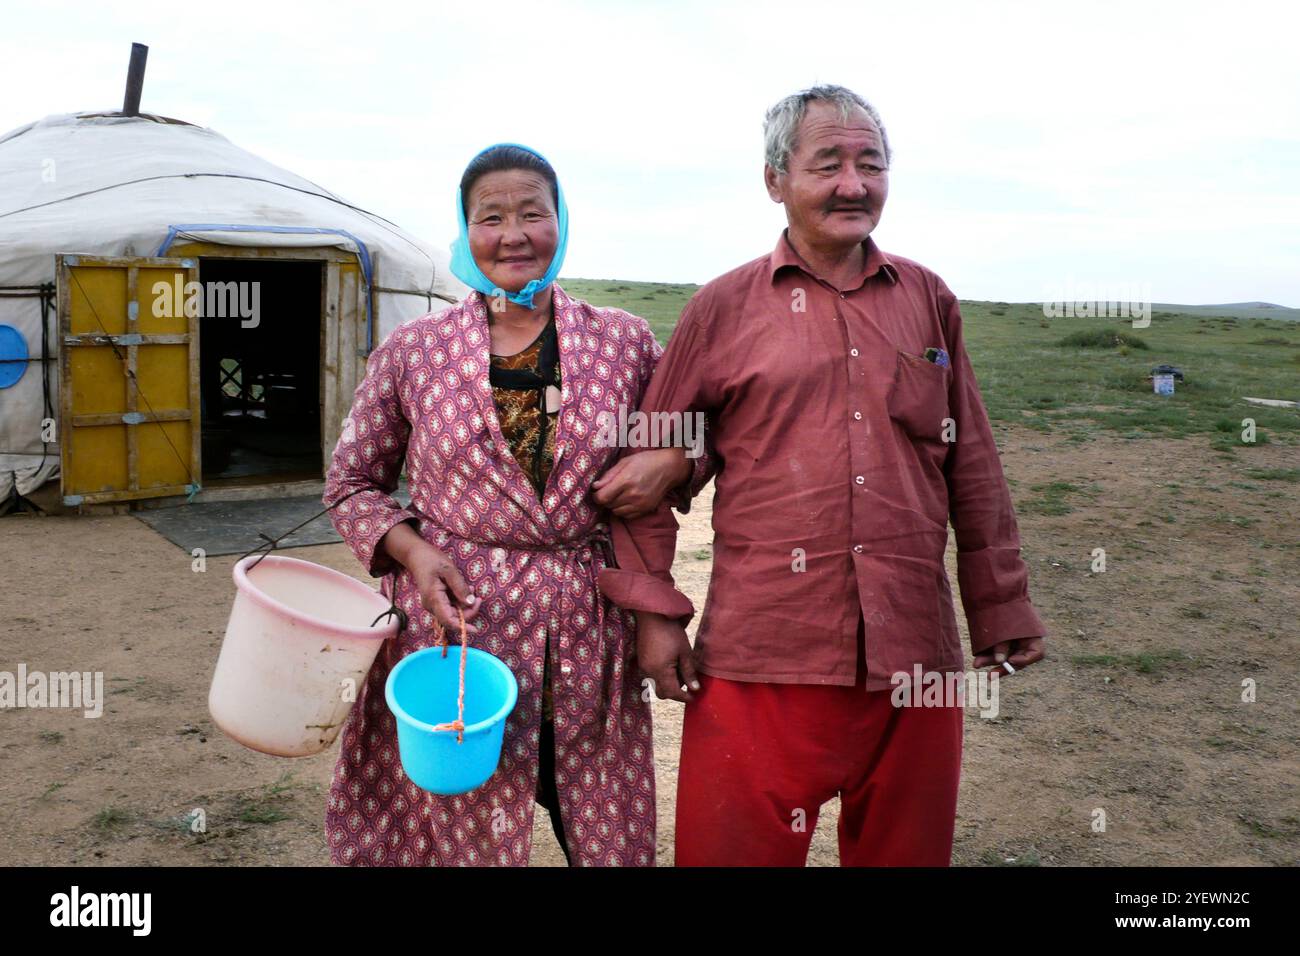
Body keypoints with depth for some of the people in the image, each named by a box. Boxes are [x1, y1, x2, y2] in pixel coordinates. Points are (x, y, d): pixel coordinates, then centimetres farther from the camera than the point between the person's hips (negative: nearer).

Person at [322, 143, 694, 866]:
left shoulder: (626, 341, 2)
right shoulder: (413, 351, 0)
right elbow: (352, 485, 9)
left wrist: (672, 462, -6)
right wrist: (410, 549, -9)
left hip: (588, 638, 1)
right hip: (451, 623, -1)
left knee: (610, 836, 11)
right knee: (461, 836, 9)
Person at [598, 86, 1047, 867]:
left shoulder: (929, 300, 10)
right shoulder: (724, 308, 3)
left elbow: (974, 470, 14)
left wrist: (1002, 606, 14)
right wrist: (654, 611, -1)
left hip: (914, 651, 3)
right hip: (761, 658, -2)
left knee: (906, 850, 15)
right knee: (735, 846, 5)